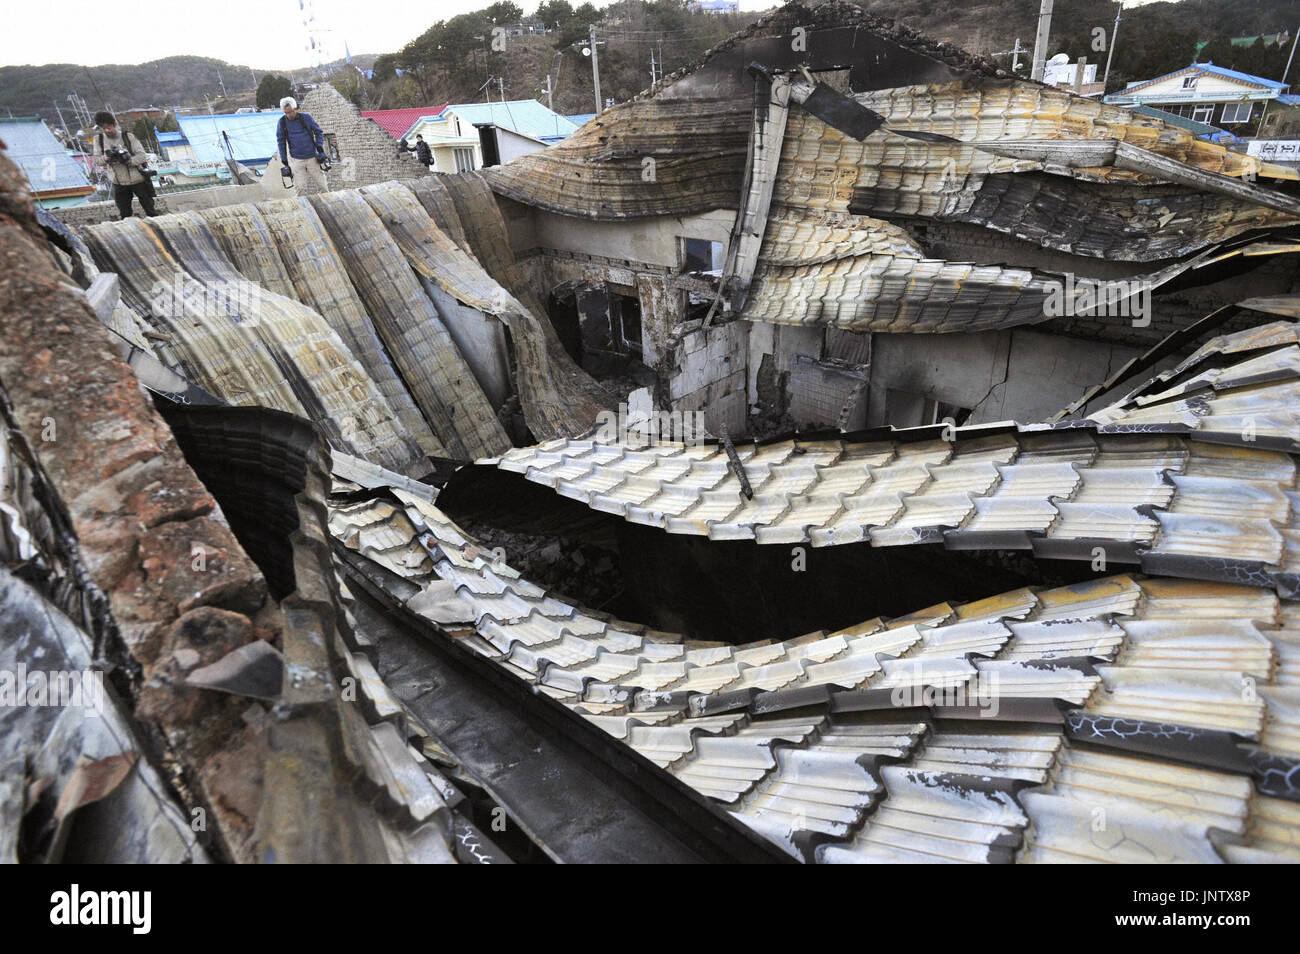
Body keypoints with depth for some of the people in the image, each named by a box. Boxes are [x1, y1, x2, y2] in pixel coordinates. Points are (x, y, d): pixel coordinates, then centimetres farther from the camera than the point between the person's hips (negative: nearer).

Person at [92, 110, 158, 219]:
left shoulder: (128, 137, -11)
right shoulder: (99, 140, -2)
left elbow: (142, 156, -14)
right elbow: (97, 161, -4)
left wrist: (129, 160, -32)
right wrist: (106, 157, -26)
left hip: (137, 180, -3)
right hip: (119, 184, 3)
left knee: (151, 211, 7)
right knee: (124, 215, 10)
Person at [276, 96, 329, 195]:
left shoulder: (306, 117, -4)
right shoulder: (282, 122, -2)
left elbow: (318, 132, 7)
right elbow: (281, 141, 7)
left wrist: (320, 148, -4)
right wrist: (284, 159, 8)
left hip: (312, 158, 0)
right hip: (296, 160, 0)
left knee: (322, 185, 4)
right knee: (302, 188, -6)